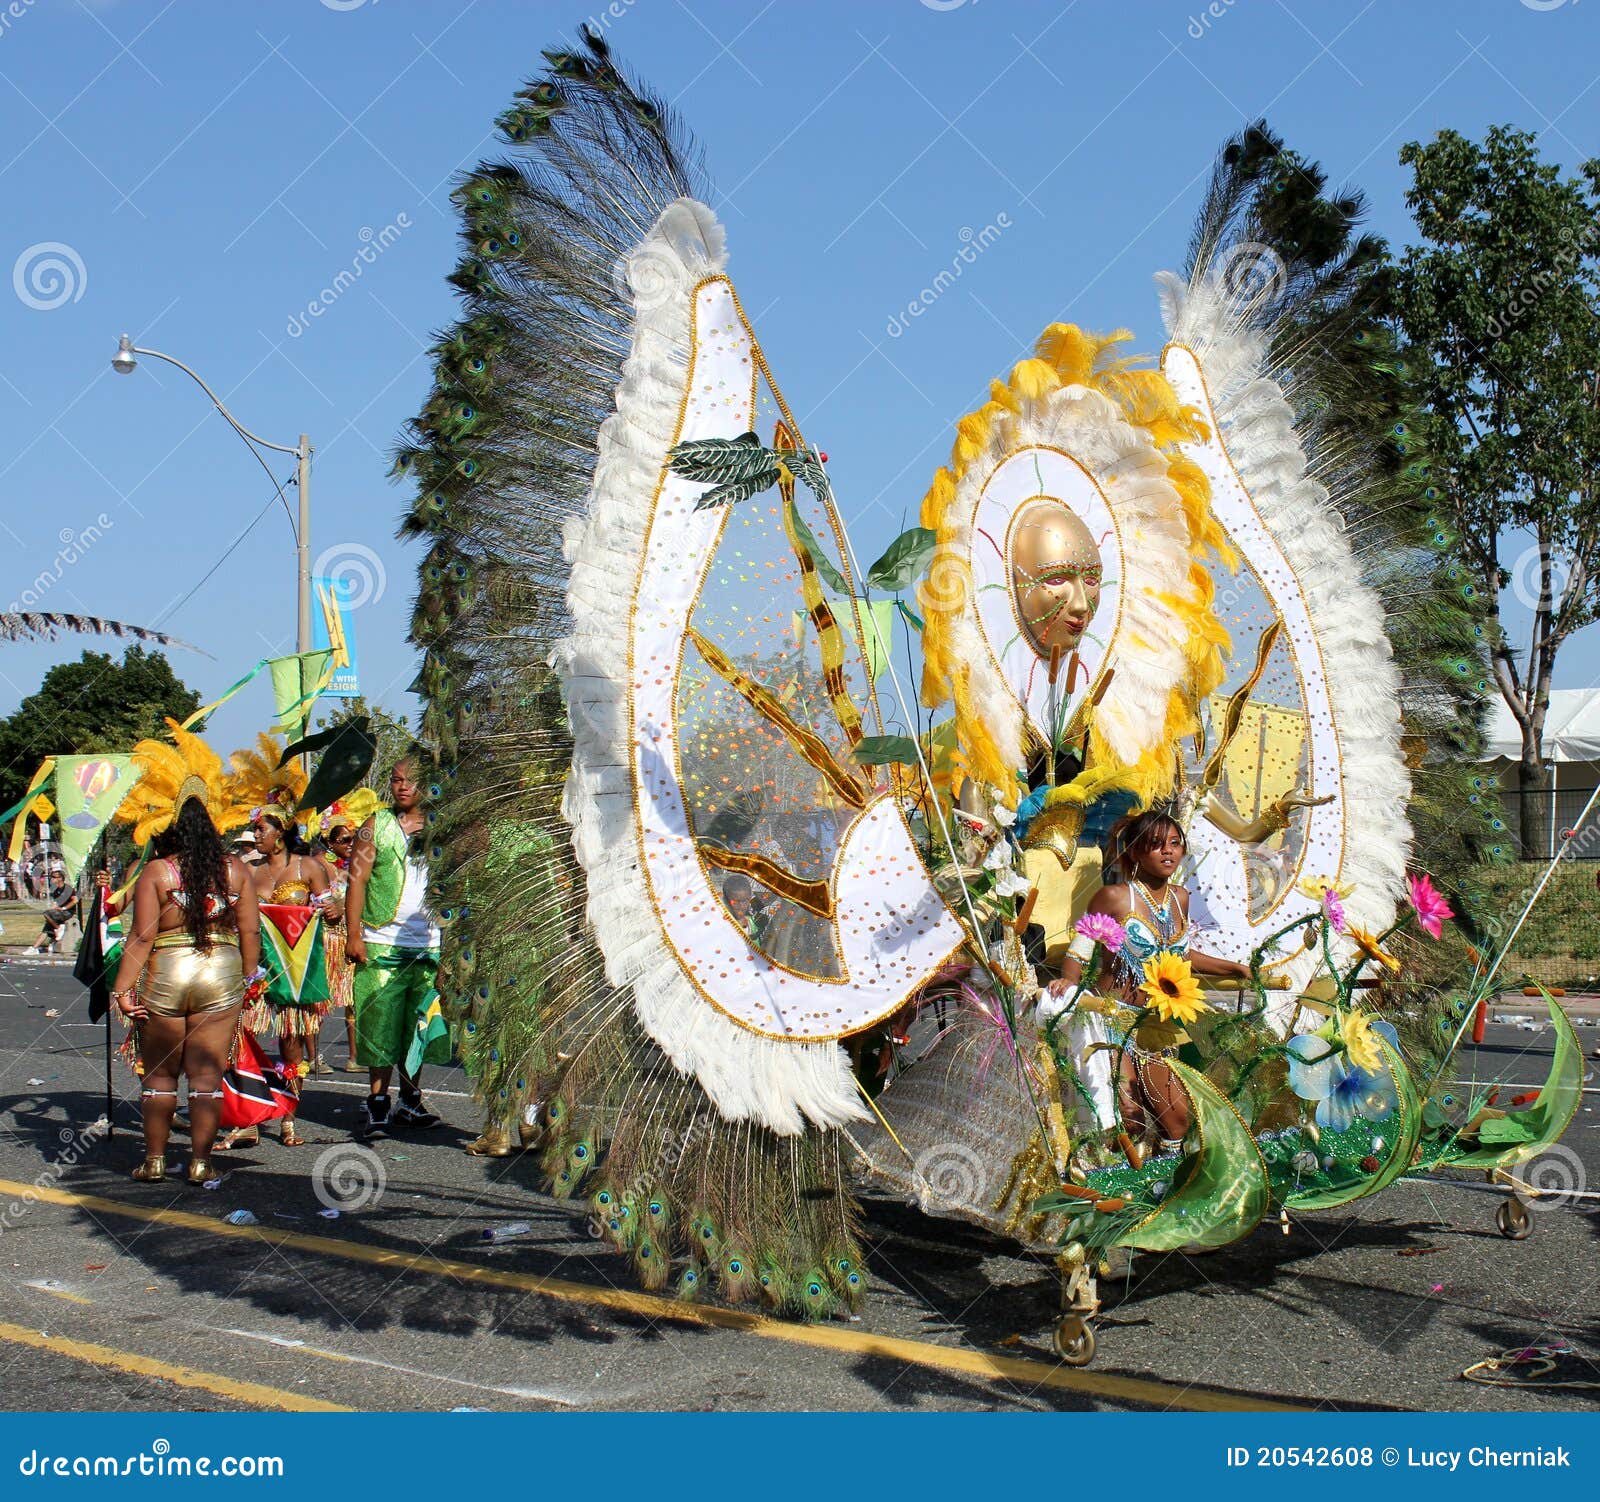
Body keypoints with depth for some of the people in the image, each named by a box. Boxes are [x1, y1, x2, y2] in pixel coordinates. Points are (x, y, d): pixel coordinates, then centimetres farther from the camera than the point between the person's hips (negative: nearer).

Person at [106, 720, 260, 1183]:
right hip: (222, 976, 2)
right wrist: (248, 978, 13)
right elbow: (250, 931, 2)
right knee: (207, 1076, 6)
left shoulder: (156, 873, -7)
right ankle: (200, 1162, 7)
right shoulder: (235, 870, 1)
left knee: (159, 1075, 13)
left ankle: (154, 1159, 19)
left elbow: (141, 937, -9)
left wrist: (122, 988, -6)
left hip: (165, 976, -1)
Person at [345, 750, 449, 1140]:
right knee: (380, 1026, -3)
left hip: (429, 946, 2)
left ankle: (410, 1102, 18)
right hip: (382, 943, -2)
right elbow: (357, 880, 1)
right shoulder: (376, 826, 5)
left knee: (418, 1027, 7)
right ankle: (377, 1103, 4)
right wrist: (353, 934, -8)